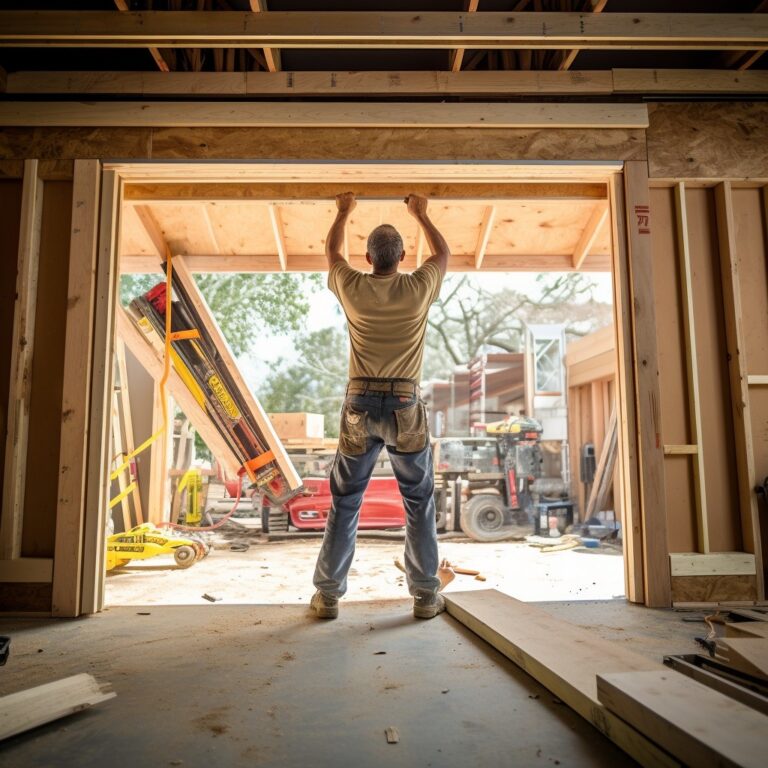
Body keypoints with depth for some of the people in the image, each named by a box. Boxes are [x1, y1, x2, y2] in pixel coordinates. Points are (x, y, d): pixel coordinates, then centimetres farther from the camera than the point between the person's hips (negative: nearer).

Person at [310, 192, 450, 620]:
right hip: (405, 406, -1)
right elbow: (444, 253, 21)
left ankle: (328, 594, 15)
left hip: (360, 404, 1)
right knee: (420, 503, 10)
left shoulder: (352, 288, 1)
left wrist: (344, 212, 38)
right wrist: (420, 214, 32)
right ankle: (426, 595, 15)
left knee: (345, 502, 10)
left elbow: (333, 253, 24)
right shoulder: (419, 288, -1)